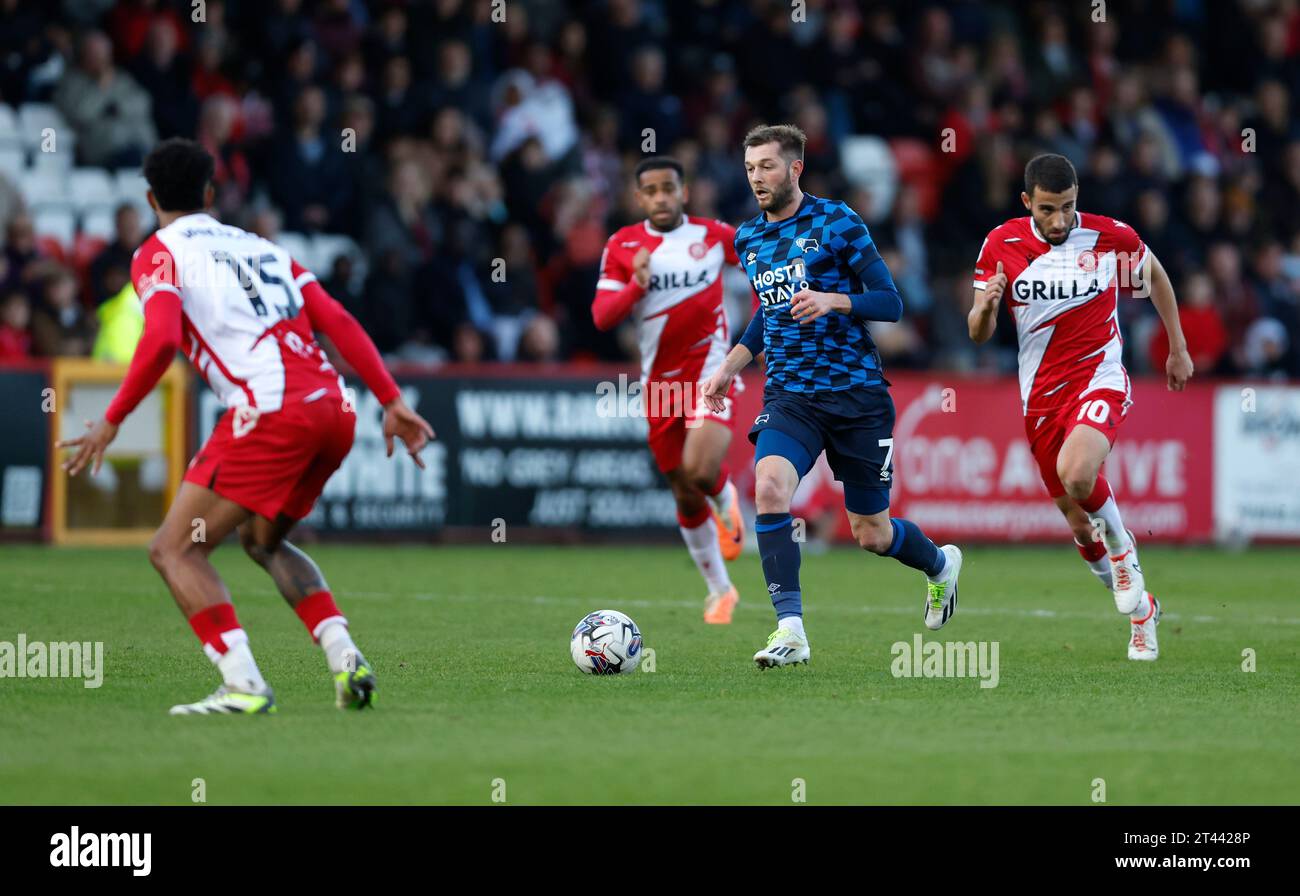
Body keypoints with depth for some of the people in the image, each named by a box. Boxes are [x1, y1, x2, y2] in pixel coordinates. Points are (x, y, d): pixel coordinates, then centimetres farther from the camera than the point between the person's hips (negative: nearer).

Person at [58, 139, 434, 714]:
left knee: (175, 550, 0)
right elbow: (337, 321, 17)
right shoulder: (257, 246, 26)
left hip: (269, 412, -7)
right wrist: (391, 402, 14)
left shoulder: (158, 254, 7)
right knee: (262, 539, 28)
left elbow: (161, 340, -12)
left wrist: (111, 421, -5)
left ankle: (243, 684, -17)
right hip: (333, 407, 7)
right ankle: (346, 660, 10)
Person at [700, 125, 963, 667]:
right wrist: (729, 368, 16)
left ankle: (940, 566, 42)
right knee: (769, 486, -27)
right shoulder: (748, 239, 11)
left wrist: (832, 300, -24)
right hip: (789, 395, 4)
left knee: (871, 534, 6)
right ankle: (789, 630, -27)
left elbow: (890, 303, -8)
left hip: (856, 393, -4)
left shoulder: (836, 222, -6)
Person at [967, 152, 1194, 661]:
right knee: (1079, 522, 9)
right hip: (1040, 395, 3)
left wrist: (1178, 349, 17)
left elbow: (1154, 274, 13)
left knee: (1076, 473, -32)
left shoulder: (1111, 237, -9)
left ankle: (1121, 547, -1)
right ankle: (1141, 609, 31)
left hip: (1099, 378, -3)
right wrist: (985, 306, -26)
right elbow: (979, 335, -2)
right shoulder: (1002, 244, -5)